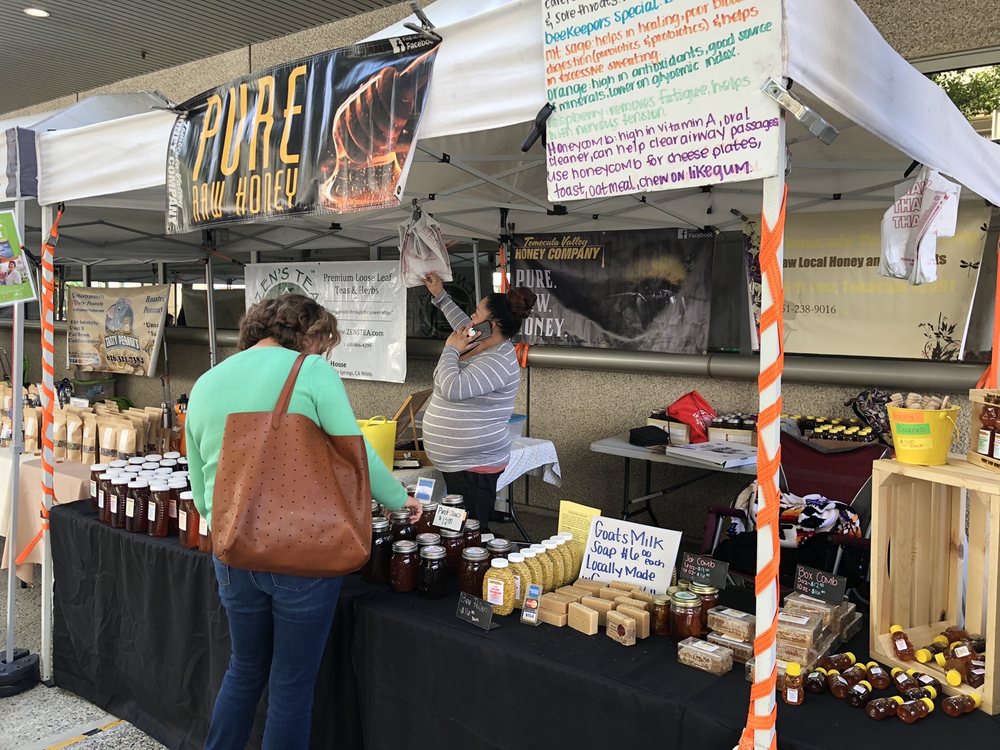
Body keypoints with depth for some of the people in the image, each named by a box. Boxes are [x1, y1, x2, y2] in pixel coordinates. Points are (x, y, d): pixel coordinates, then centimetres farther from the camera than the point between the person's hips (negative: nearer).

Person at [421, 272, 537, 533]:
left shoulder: (498, 361, -21)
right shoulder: (482, 344, 9)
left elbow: (453, 389, -30)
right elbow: (466, 328, 33)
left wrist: (451, 349, -14)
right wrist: (440, 296, 36)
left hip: (474, 466, -10)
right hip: (458, 461, 10)